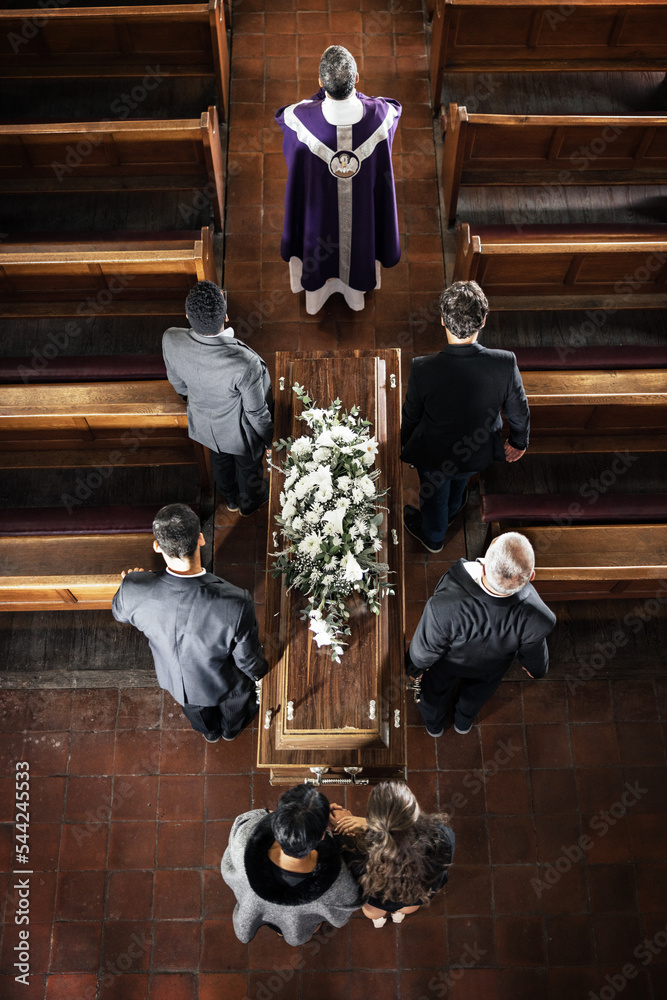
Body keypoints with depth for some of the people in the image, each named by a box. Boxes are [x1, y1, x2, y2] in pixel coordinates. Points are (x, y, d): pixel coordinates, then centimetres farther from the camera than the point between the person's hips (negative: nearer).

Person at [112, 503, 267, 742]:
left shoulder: (134, 590, -36)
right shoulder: (235, 604, -44)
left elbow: (120, 613, -9)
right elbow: (249, 662, -24)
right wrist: (260, 670, -1)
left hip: (174, 680, 2)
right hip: (223, 684, -2)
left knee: (196, 710, 39)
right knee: (234, 706, 37)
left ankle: (209, 732, 71)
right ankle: (231, 729, 70)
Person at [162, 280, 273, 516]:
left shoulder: (170, 340, -31)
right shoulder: (246, 363, -44)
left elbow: (177, 382, -8)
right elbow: (256, 412, -25)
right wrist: (268, 437, -3)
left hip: (204, 425, 4)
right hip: (239, 432, -4)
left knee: (219, 460, 35)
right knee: (248, 466, 30)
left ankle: (231, 499, 66)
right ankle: (249, 503, 62)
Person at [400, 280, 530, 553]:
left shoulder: (423, 369, -35)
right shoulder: (505, 363, -29)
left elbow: (411, 415, -16)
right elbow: (518, 410, -11)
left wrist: (407, 445, 7)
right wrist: (519, 441, 11)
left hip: (434, 455, -2)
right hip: (479, 454, 3)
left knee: (434, 494, 31)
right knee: (459, 481, 38)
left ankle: (432, 536, 62)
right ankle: (450, 514, 71)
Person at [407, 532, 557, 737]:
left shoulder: (444, 607, -50)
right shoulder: (538, 618, -42)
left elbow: (425, 650, -26)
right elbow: (534, 655, -16)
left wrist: (415, 668, -1)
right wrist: (536, 669, 10)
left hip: (447, 665, -1)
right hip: (489, 672, 2)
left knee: (435, 690, 35)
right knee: (475, 695, 38)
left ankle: (434, 725, 67)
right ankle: (464, 723, 71)